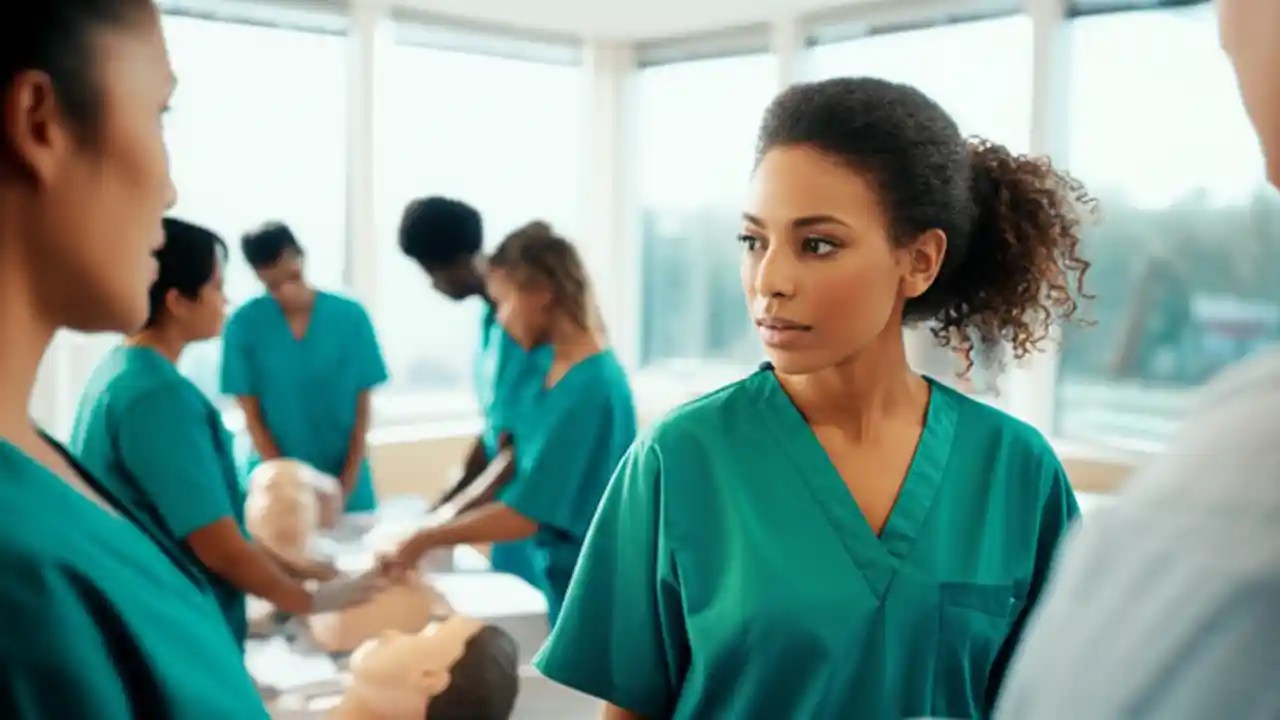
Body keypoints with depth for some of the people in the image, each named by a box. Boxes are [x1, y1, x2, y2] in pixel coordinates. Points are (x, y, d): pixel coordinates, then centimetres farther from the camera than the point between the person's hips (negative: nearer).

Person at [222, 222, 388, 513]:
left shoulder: (350, 316, -5)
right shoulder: (244, 325, -7)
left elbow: (362, 406, -1)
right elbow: (252, 414, -3)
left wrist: (348, 481, -7)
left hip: (345, 479, 1)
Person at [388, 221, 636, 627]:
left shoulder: (588, 388, -24)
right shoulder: (561, 370, 3)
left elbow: (525, 514, -22)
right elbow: (521, 455, 10)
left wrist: (428, 540, -11)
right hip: (564, 575, 8)